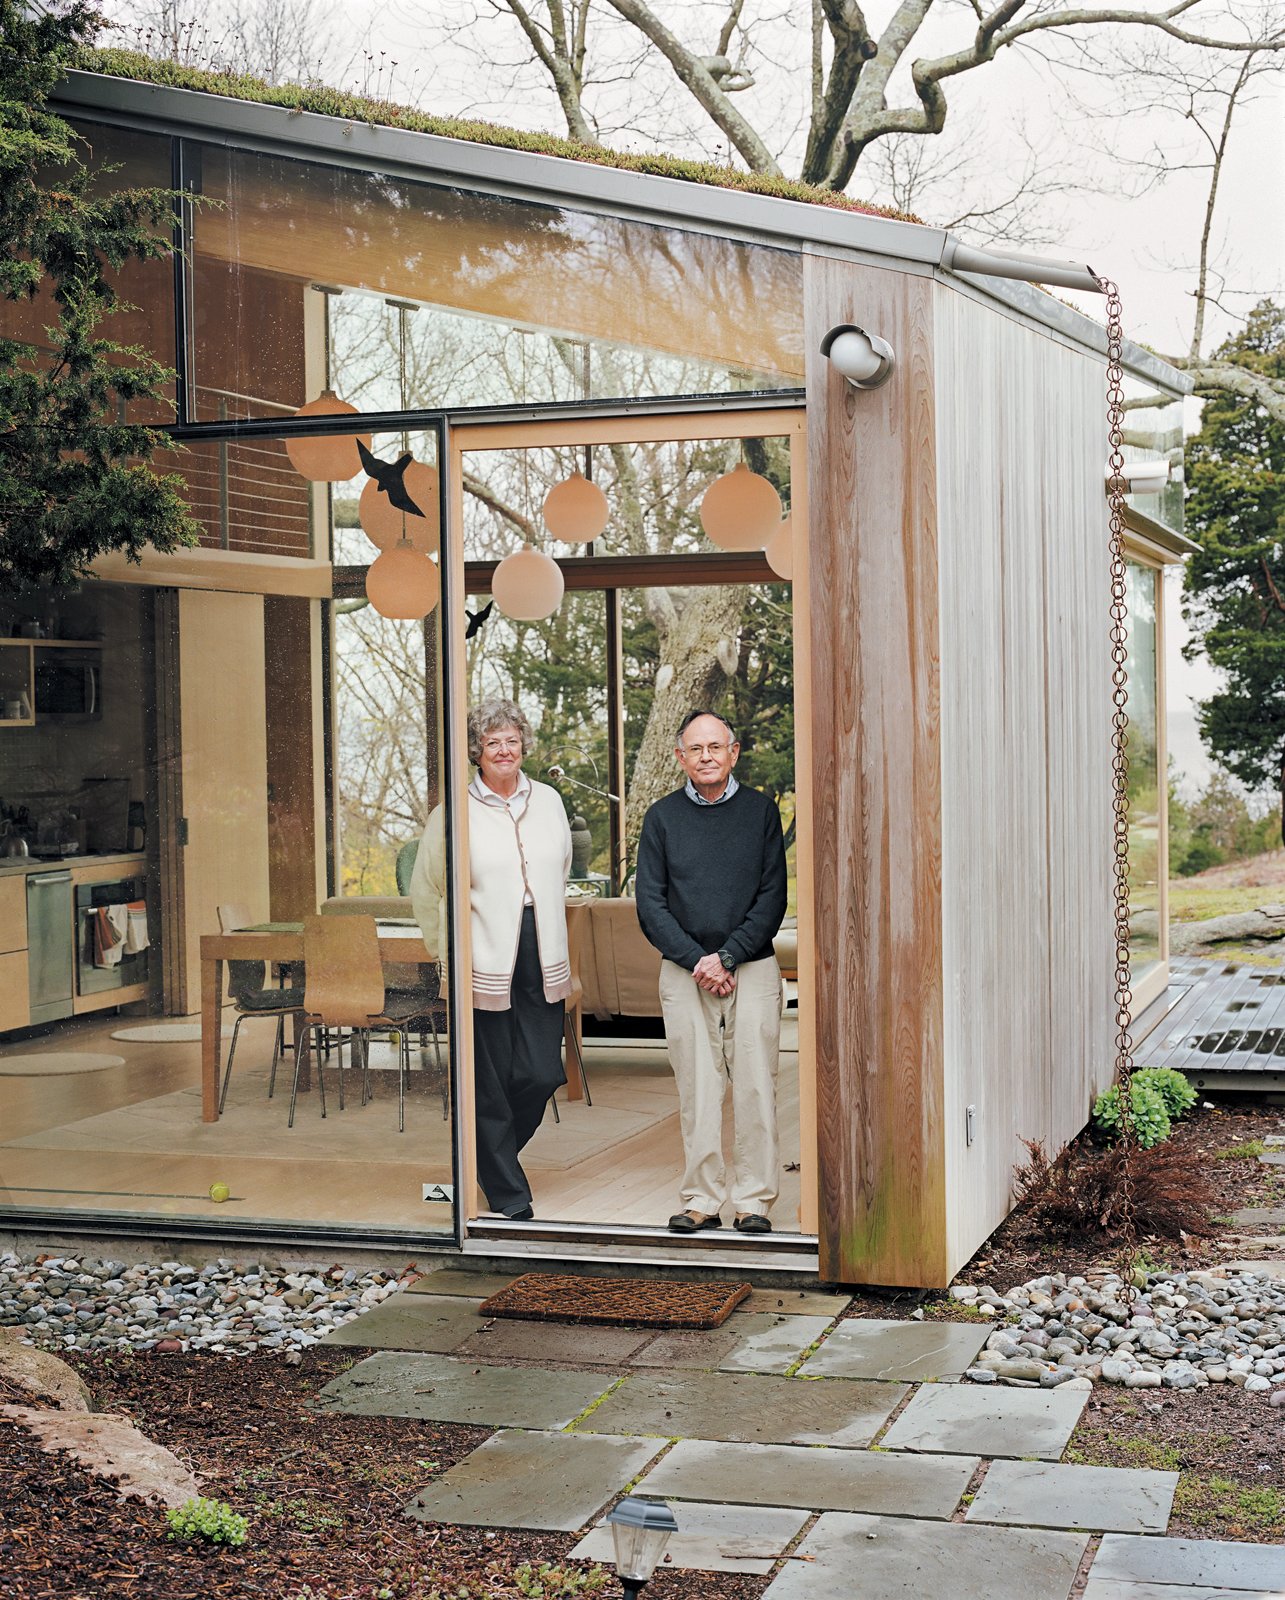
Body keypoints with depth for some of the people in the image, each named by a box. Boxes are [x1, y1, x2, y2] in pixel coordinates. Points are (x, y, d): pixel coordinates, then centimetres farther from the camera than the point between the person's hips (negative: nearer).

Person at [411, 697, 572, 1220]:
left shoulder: (549, 801, 10)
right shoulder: (454, 812, -3)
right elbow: (425, 891, 7)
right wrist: (447, 948, 7)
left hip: (542, 961, 4)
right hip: (484, 964, -4)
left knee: (542, 1075, 0)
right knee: (491, 1087, 0)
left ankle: (493, 1158, 27)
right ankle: (509, 1197, 12)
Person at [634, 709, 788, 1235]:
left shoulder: (760, 811, 4)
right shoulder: (662, 818, 6)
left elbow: (773, 898, 0)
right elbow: (650, 904, 2)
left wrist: (727, 956, -10)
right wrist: (695, 960, -10)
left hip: (752, 970, -1)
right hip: (683, 972, 1)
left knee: (755, 1087, -2)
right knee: (696, 1089, 2)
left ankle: (753, 1200, 5)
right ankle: (702, 1200, 9)